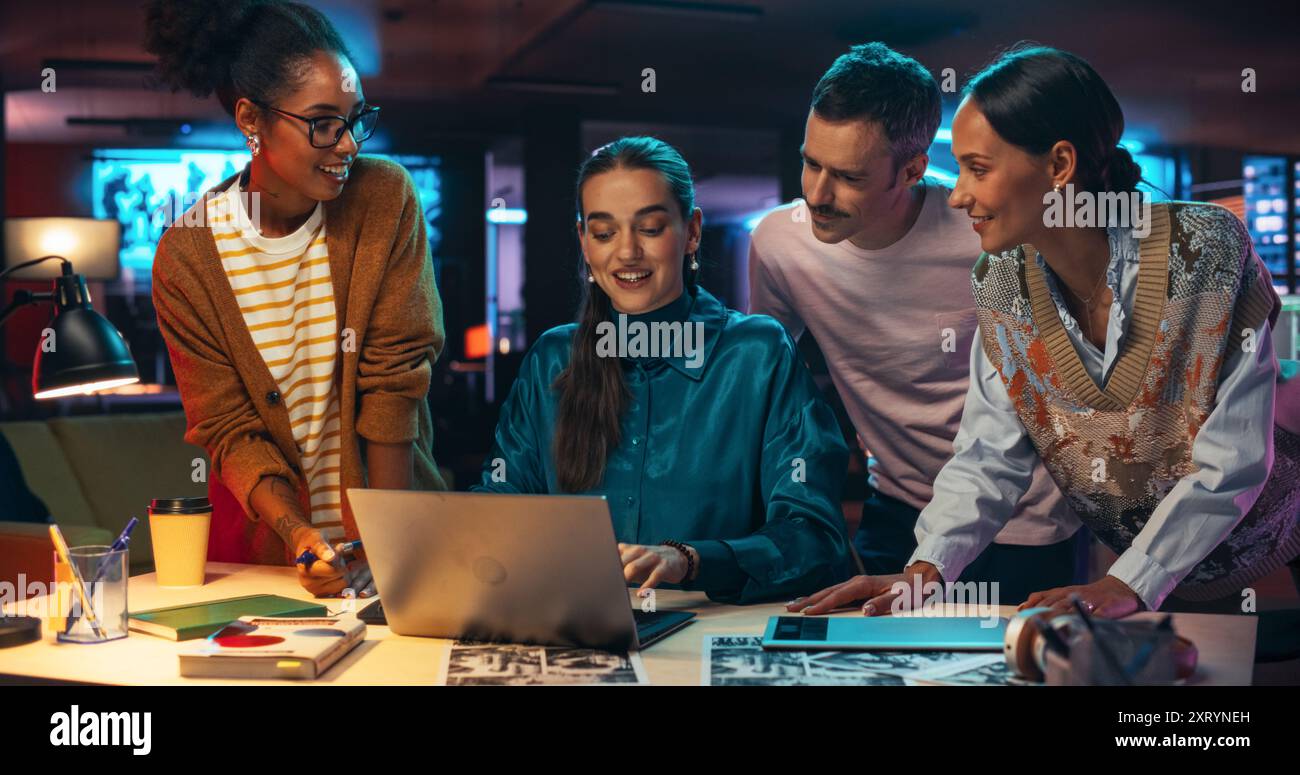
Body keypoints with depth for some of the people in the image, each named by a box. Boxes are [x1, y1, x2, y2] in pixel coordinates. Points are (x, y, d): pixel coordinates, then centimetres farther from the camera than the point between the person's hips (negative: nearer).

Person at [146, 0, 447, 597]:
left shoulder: (385, 199, -6)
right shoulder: (187, 254, -6)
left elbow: (395, 380, -7)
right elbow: (229, 428, -4)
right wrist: (298, 534, -20)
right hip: (262, 536, 1)